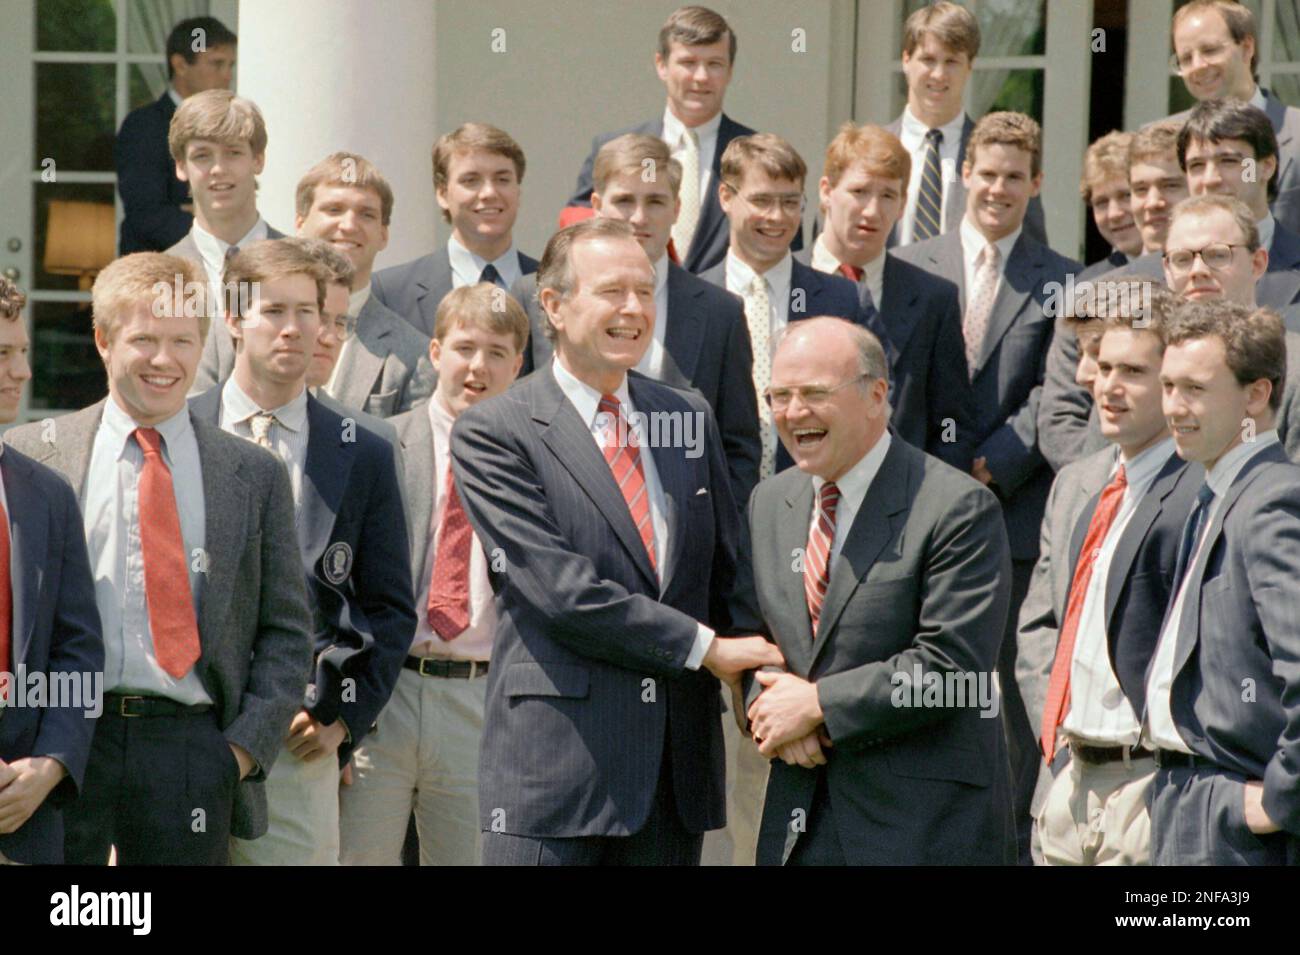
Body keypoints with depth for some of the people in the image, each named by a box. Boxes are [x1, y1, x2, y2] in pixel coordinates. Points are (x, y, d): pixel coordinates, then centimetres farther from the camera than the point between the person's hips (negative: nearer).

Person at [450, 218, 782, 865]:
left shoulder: (689, 419, 15)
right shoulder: (494, 433, -4)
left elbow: (727, 566, 17)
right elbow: (559, 588, -13)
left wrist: (758, 679, -2)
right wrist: (703, 647, -11)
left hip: (679, 765, 5)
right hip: (553, 770, -5)